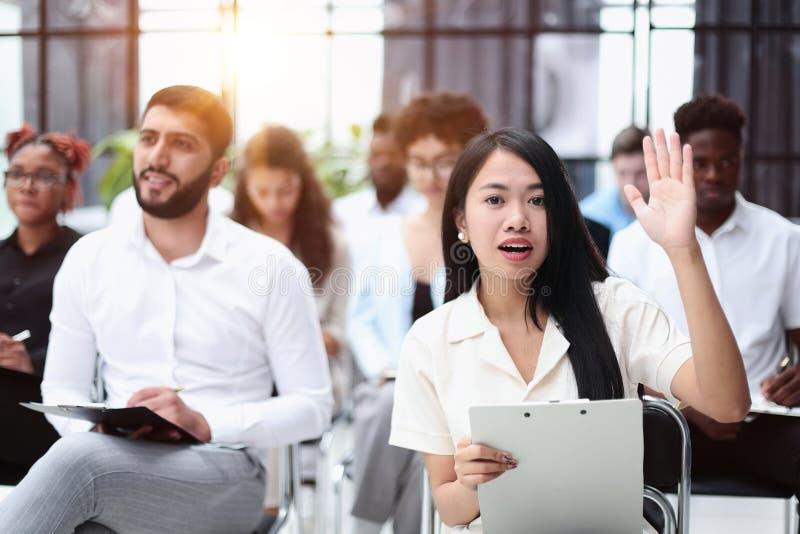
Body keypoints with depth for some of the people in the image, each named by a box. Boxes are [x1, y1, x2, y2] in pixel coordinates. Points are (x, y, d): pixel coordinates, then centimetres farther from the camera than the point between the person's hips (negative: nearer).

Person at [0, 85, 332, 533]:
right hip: (115, 465, 2)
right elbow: (61, 389, 15)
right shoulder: (88, 259, 8)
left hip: (226, 476, -2)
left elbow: (312, 405, 0)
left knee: (77, 459, -34)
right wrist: (101, 429, -10)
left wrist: (205, 424, -16)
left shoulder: (270, 266, -1)